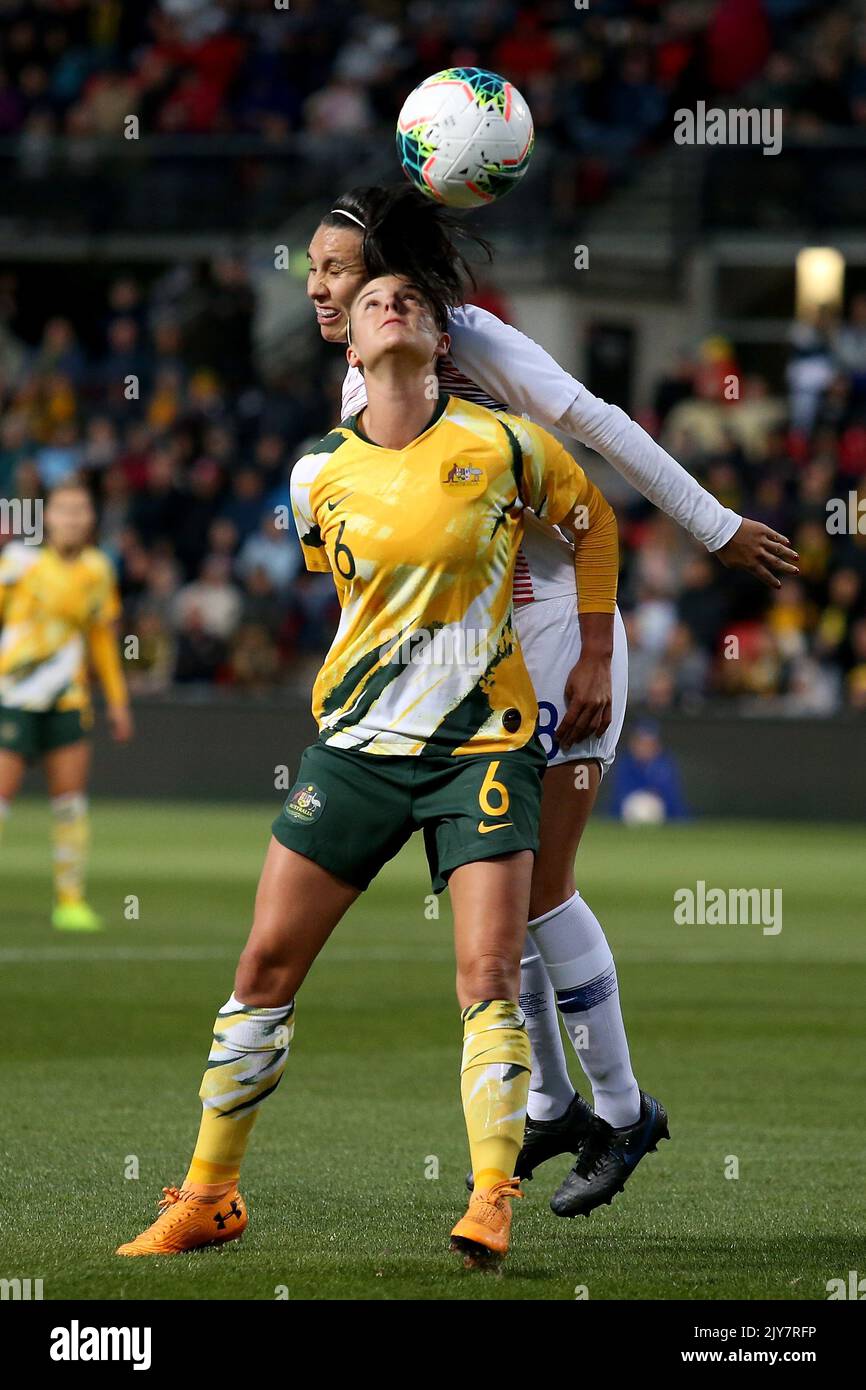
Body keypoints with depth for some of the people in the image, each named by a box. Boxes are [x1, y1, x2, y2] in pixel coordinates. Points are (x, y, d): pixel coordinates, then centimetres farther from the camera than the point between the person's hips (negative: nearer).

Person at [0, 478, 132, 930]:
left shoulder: (97, 570, 7)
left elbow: (102, 636, 18)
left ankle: (70, 899, 6)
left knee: (71, 800, -1)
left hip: (68, 699, 4)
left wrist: (117, 699, 17)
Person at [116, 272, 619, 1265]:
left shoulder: (500, 445, -3)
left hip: (483, 742, -2)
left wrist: (595, 659, 12)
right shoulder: (320, 477, 3)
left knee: (488, 977, -14)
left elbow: (592, 521, 14)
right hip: (356, 741, 2)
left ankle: (491, 1202, -10)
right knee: (267, 962, 0)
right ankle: (208, 1196, 10)